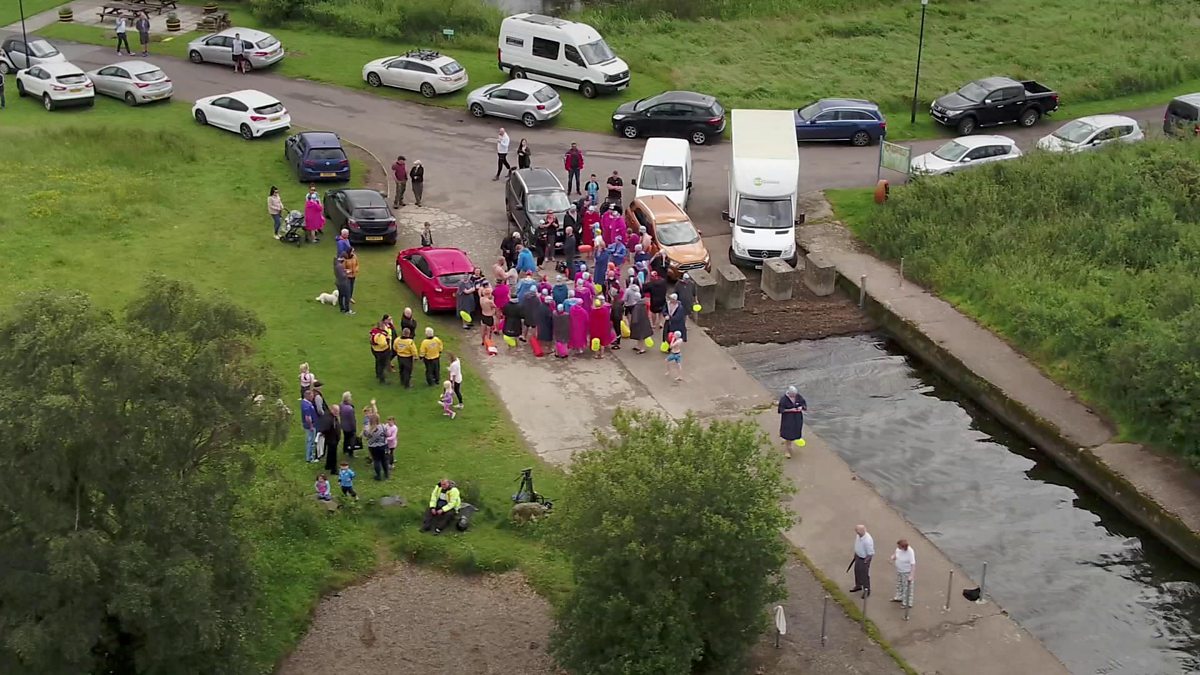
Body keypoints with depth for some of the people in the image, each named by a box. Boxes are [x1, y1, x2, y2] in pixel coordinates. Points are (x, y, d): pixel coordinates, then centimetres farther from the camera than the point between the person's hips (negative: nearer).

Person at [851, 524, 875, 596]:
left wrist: (865, 561, -15)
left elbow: (871, 553, -26)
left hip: (864, 559, -8)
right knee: (857, 571, 26)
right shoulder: (858, 535, -14)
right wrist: (855, 554, 16)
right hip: (858, 556, 8)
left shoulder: (868, 540, -37)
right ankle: (858, 585, 48)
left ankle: (867, 590, 28)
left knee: (865, 574, 9)